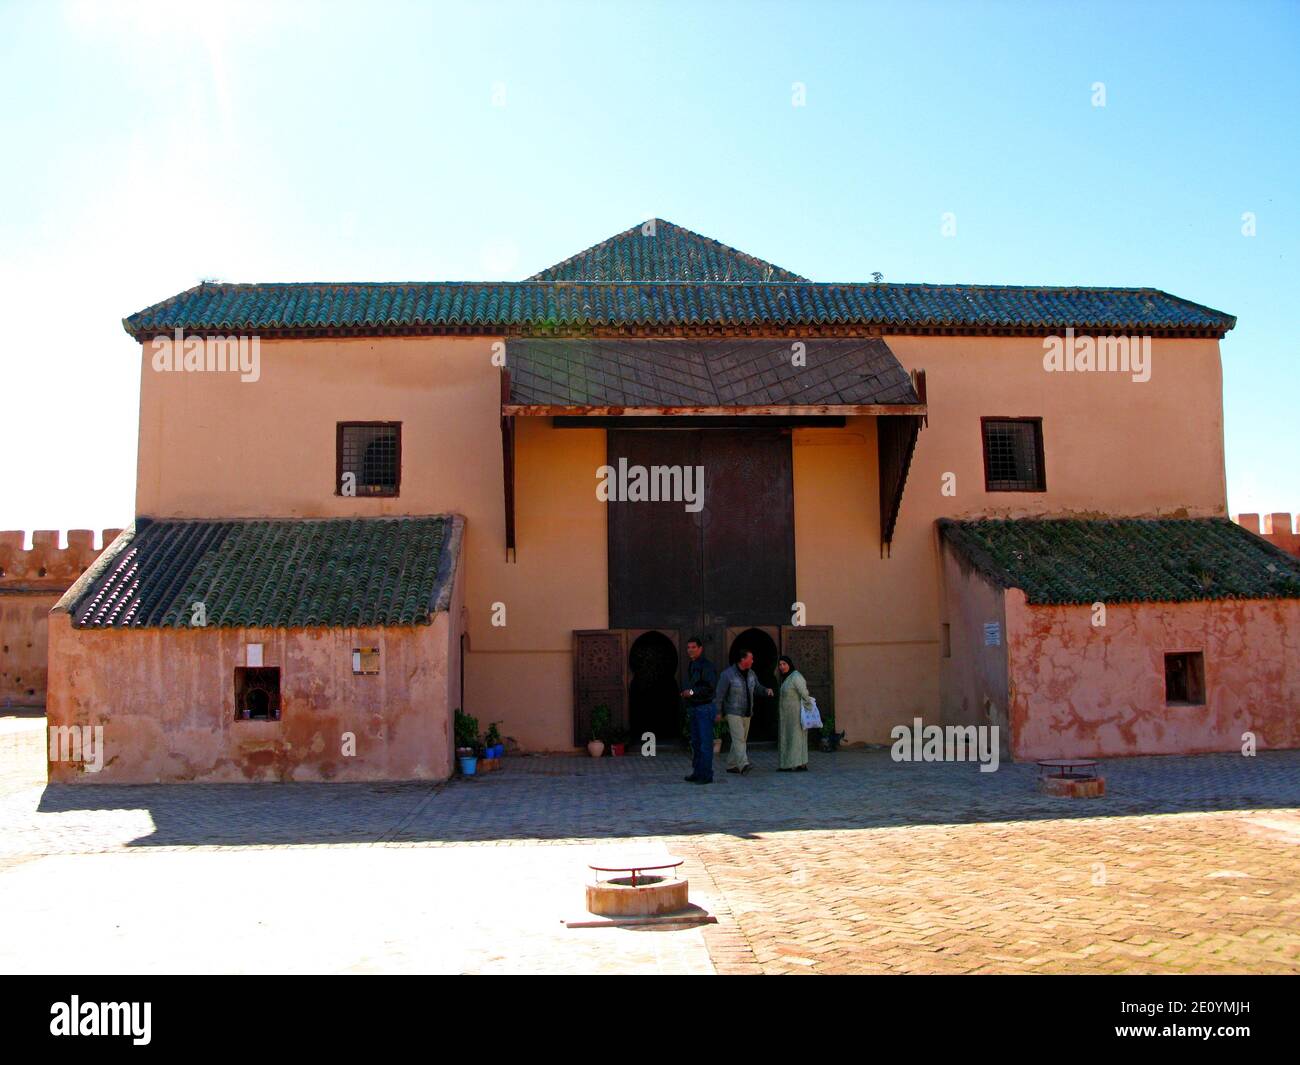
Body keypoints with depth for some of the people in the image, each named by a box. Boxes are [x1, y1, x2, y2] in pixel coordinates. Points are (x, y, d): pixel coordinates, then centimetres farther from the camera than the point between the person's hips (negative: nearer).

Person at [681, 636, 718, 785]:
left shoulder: (706, 665, -12)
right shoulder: (691, 665, 17)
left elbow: (711, 687, -20)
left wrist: (692, 692, -19)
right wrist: (685, 693, 11)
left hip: (705, 707, -9)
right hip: (694, 708, 9)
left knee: (705, 742, -7)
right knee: (696, 742, 13)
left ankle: (706, 775, -5)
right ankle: (697, 772, 20)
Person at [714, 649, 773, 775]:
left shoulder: (751, 673, 5)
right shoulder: (728, 674, -14)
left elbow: (757, 687, 19)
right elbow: (720, 694, -10)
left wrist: (766, 690, -3)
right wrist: (718, 712, -9)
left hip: (747, 713, 7)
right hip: (733, 713, -7)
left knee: (741, 740, 10)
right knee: (738, 739, -17)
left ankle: (731, 765, 18)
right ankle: (743, 765, -28)